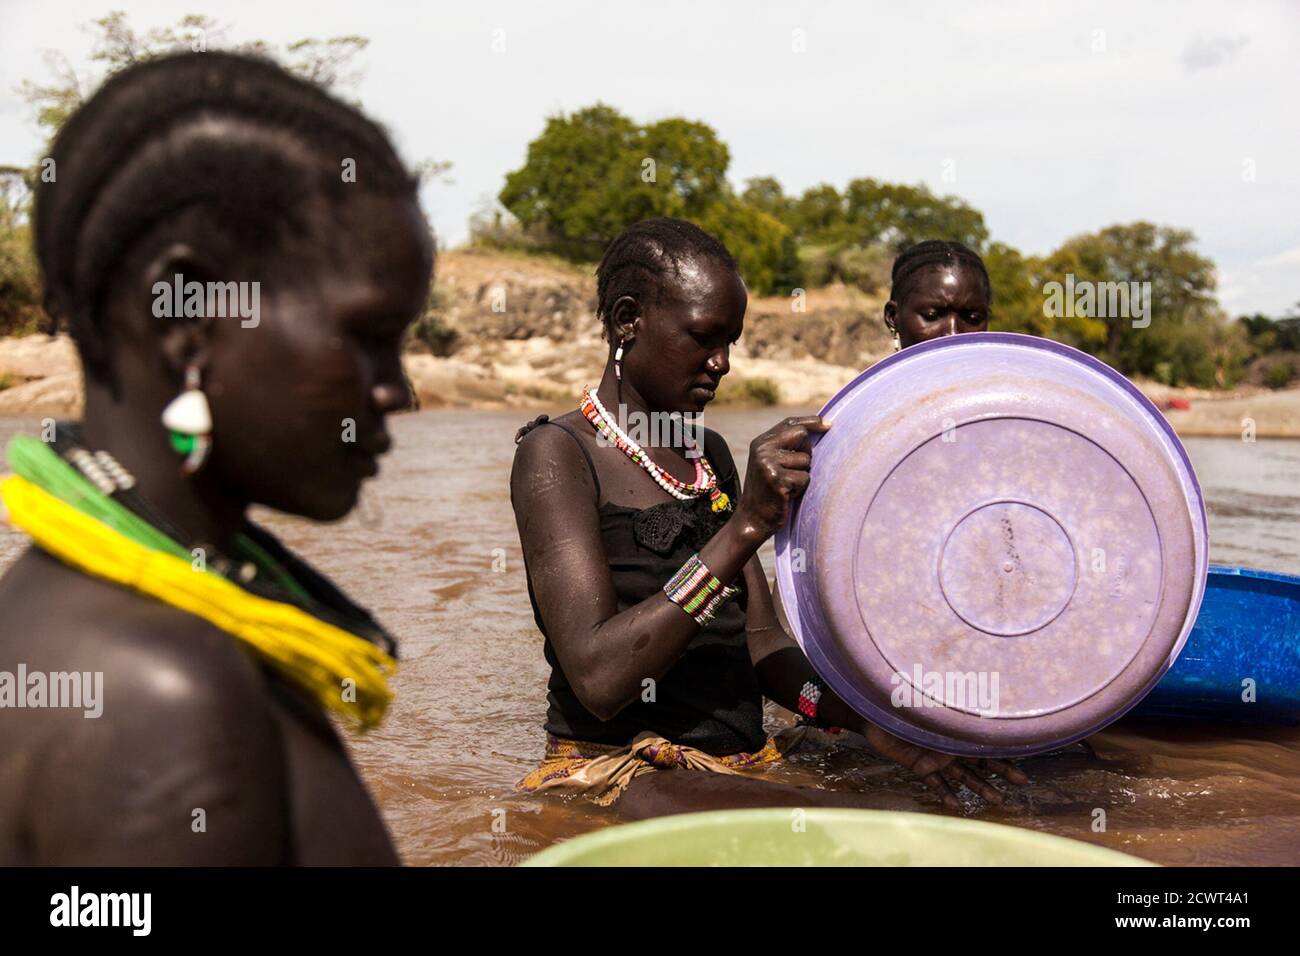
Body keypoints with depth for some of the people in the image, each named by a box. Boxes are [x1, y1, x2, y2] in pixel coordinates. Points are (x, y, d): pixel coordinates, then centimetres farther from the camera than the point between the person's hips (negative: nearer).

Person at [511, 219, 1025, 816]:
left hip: (743, 762, 8)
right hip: (615, 773, -7)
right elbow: (597, 680, -21)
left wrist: (867, 720, -7)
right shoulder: (557, 454, -8)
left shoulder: (709, 454, 17)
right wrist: (745, 527, -25)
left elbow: (759, 642, 12)